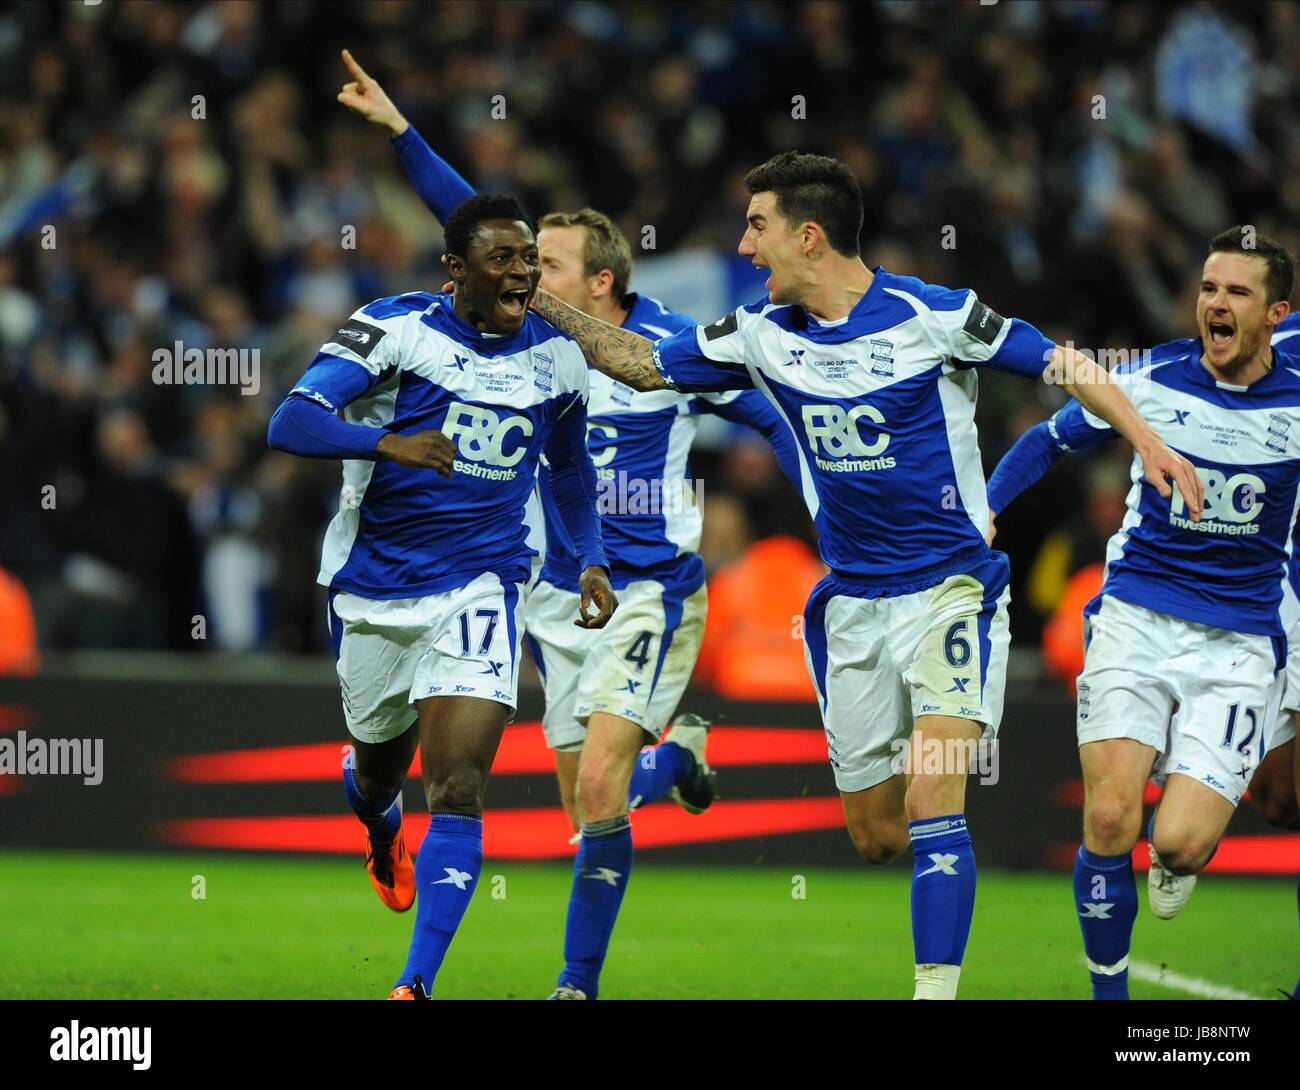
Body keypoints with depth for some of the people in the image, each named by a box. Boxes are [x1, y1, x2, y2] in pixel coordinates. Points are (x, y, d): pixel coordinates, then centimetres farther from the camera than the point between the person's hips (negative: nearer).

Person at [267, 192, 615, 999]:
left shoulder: (558, 358, 2)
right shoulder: (396, 328, -12)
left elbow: (570, 465, 22)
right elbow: (291, 424, -23)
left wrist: (593, 560, 9)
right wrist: (387, 443, -39)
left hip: (480, 586, 1)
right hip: (375, 582, -1)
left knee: (459, 790, -16)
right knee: (379, 764, 20)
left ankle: (418, 983, -17)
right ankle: (382, 826, 59)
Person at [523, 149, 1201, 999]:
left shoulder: (933, 317, -12)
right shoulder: (762, 335, 3)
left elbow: (1061, 362, -5)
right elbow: (644, 366, 14)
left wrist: (1146, 440, -15)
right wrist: (546, 304, 9)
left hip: (950, 587, -6)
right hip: (852, 603, 6)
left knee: (930, 800, -19)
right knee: (874, 833, 6)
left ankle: (938, 985, -21)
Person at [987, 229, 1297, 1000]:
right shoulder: (1155, 380, -2)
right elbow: (1050, 441, 12)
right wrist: (983, 512, 1)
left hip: (1237, 644, -1)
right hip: (1137, 618, 1)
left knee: (1178, 843, -16)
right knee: (1110, 823, -14)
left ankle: (1181, 851, 22)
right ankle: (1109, 989, 6)